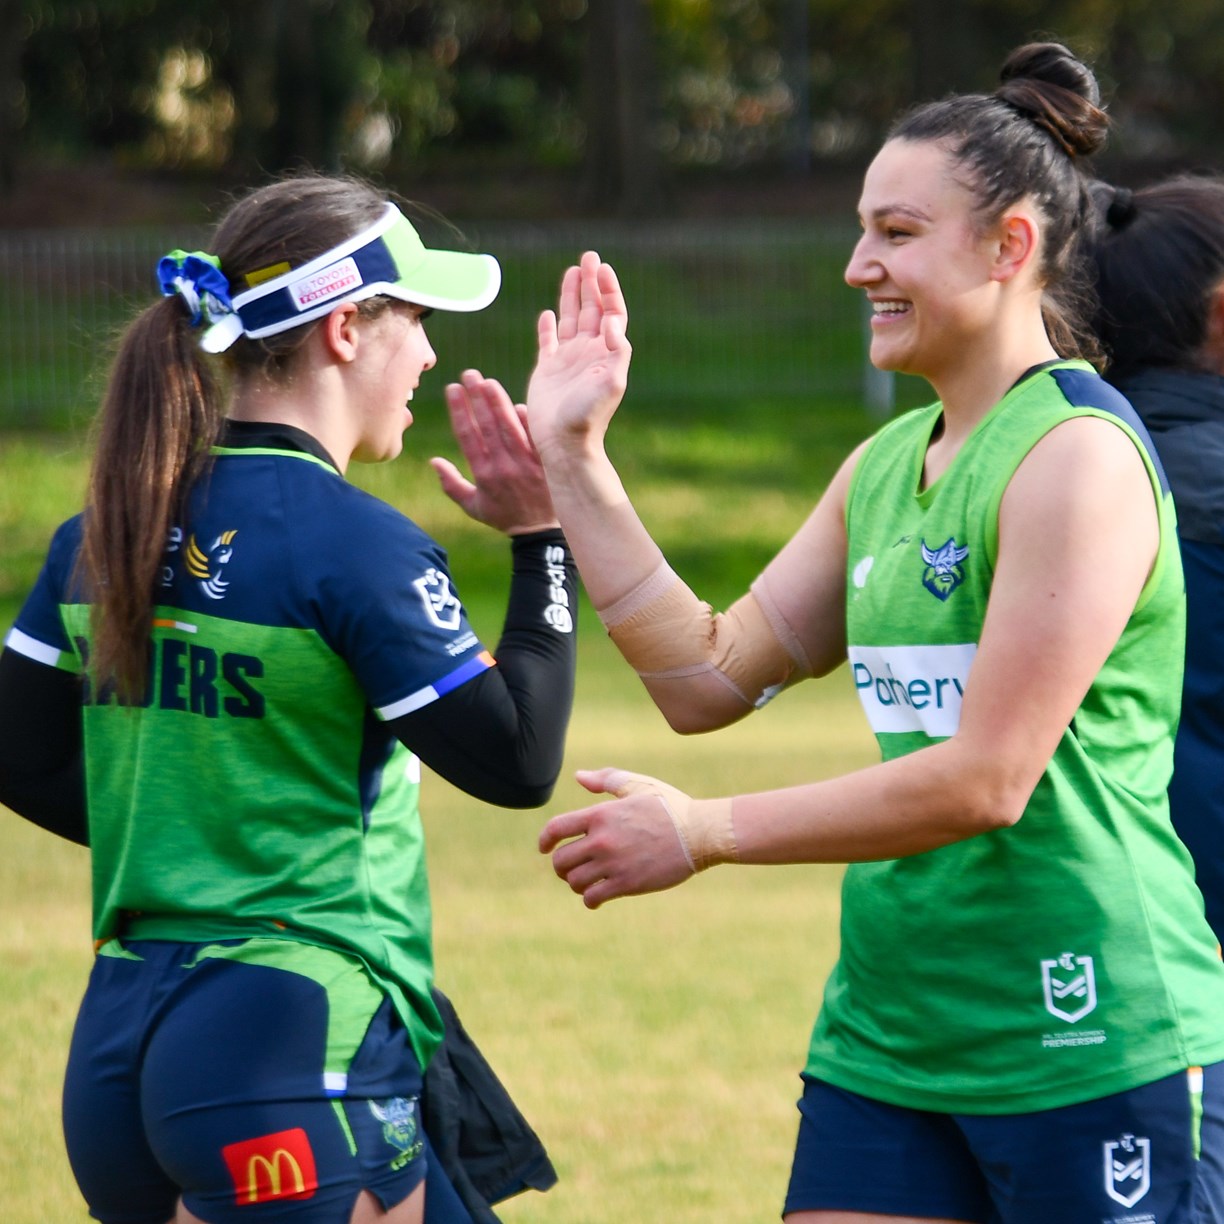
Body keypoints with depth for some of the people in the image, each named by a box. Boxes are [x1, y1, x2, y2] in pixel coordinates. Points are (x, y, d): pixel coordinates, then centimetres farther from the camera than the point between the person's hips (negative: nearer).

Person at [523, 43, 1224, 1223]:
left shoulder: (1079, 457, -14)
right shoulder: (883, 468, 13)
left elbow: (988, 779, -19)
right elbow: (711, 676, 14)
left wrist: (704, 832, -15)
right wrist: (572, 461, 10)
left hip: (1092, 1049, -8)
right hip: (887, 1029, 8)